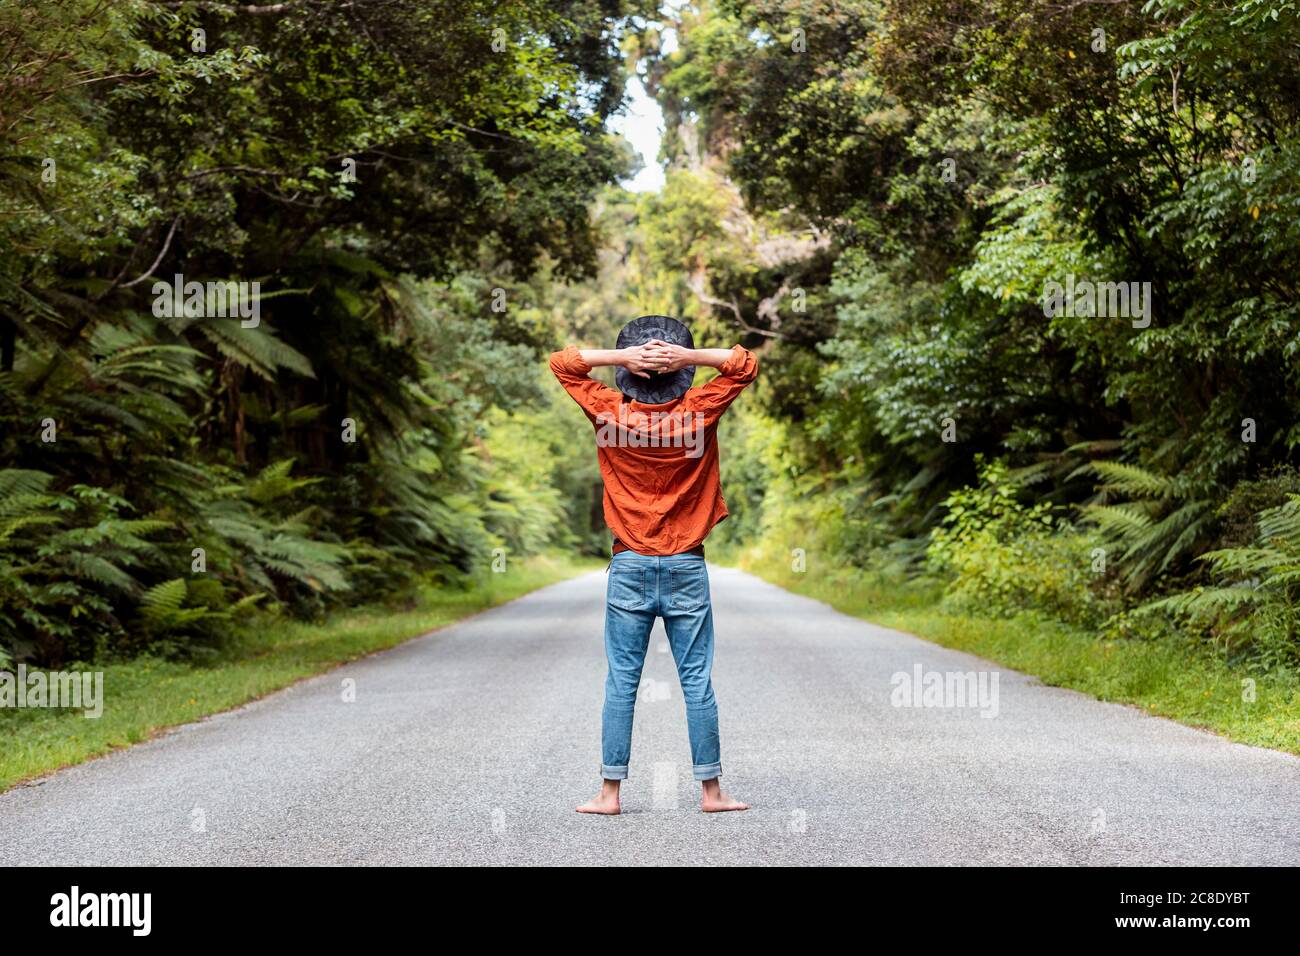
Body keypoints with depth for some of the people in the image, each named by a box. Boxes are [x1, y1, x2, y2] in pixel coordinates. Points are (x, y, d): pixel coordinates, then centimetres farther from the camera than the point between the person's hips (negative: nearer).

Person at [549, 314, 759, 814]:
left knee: (620, 683, 3)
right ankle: (711, 789, 9)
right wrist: (690, 356, -9)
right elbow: (745, 364, 5)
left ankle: (610, 791, 5)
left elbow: (561, 362, 5)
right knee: (697, 682, 5)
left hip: (629, 568, 0)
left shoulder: (611, 413, -6)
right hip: (687, 569, 0)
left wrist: (620, 356, -10)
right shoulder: (698, 411, -7)